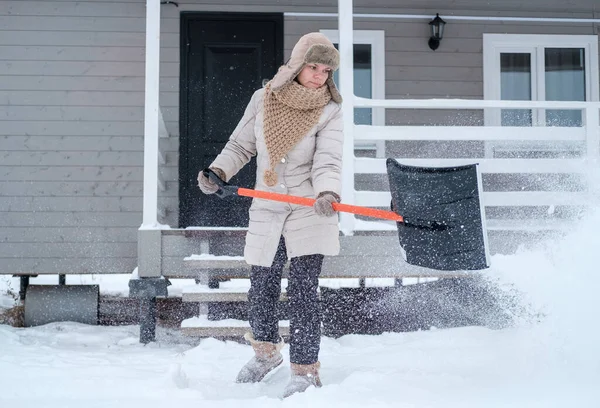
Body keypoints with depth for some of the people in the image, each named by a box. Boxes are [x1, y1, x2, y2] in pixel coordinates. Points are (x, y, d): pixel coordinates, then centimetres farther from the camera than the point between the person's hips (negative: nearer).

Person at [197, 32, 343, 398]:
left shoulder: (330, 111, -8)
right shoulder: (263, 99, 0)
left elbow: (327, 162, -19)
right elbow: (241, 146, 10)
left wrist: (328, 194, -38)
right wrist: (218, 171, -6)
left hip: (309, 213, -3)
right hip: (267, 211, 3)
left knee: (303, 292, -9)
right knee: (261, 289, 13)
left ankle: (306, 371, 5)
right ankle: (266, 352, 39)